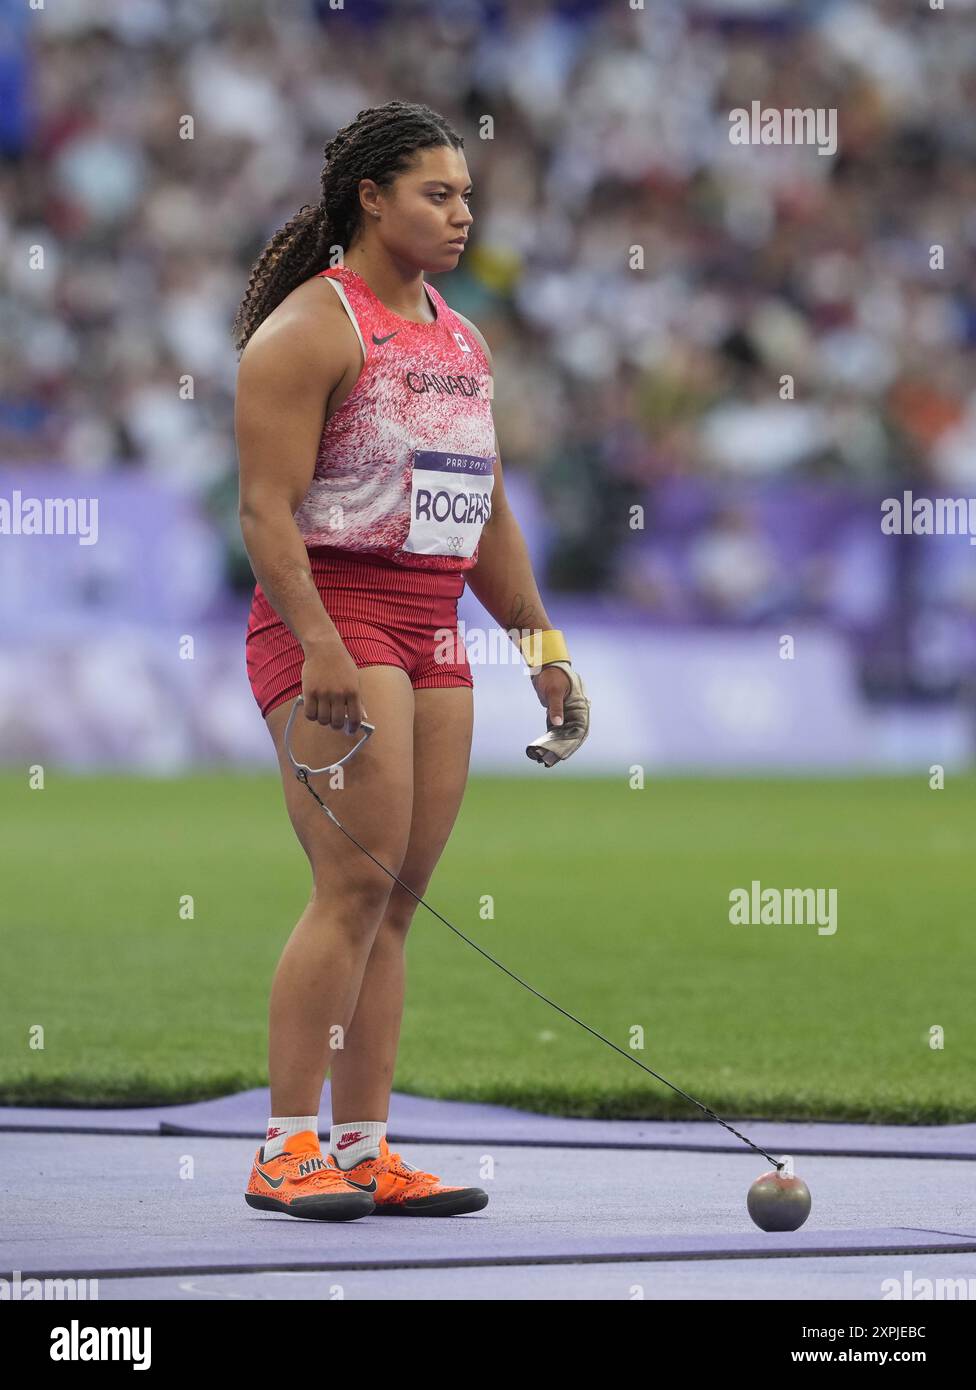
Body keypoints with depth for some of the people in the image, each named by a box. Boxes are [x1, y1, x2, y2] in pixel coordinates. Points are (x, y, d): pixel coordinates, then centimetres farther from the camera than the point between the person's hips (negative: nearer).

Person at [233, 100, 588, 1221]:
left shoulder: (460, 341, 18)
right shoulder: (310, 326, -7)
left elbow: (489, 517, 25)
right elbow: (266, 509, -14)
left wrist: (541, 645, 19)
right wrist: (320, 644, -24)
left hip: (432, 640, 8)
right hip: (331, 623, -8)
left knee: (396, 899, 4)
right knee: (358, 883, -16)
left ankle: (364, 1152, 5)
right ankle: (286, 1151, -12)